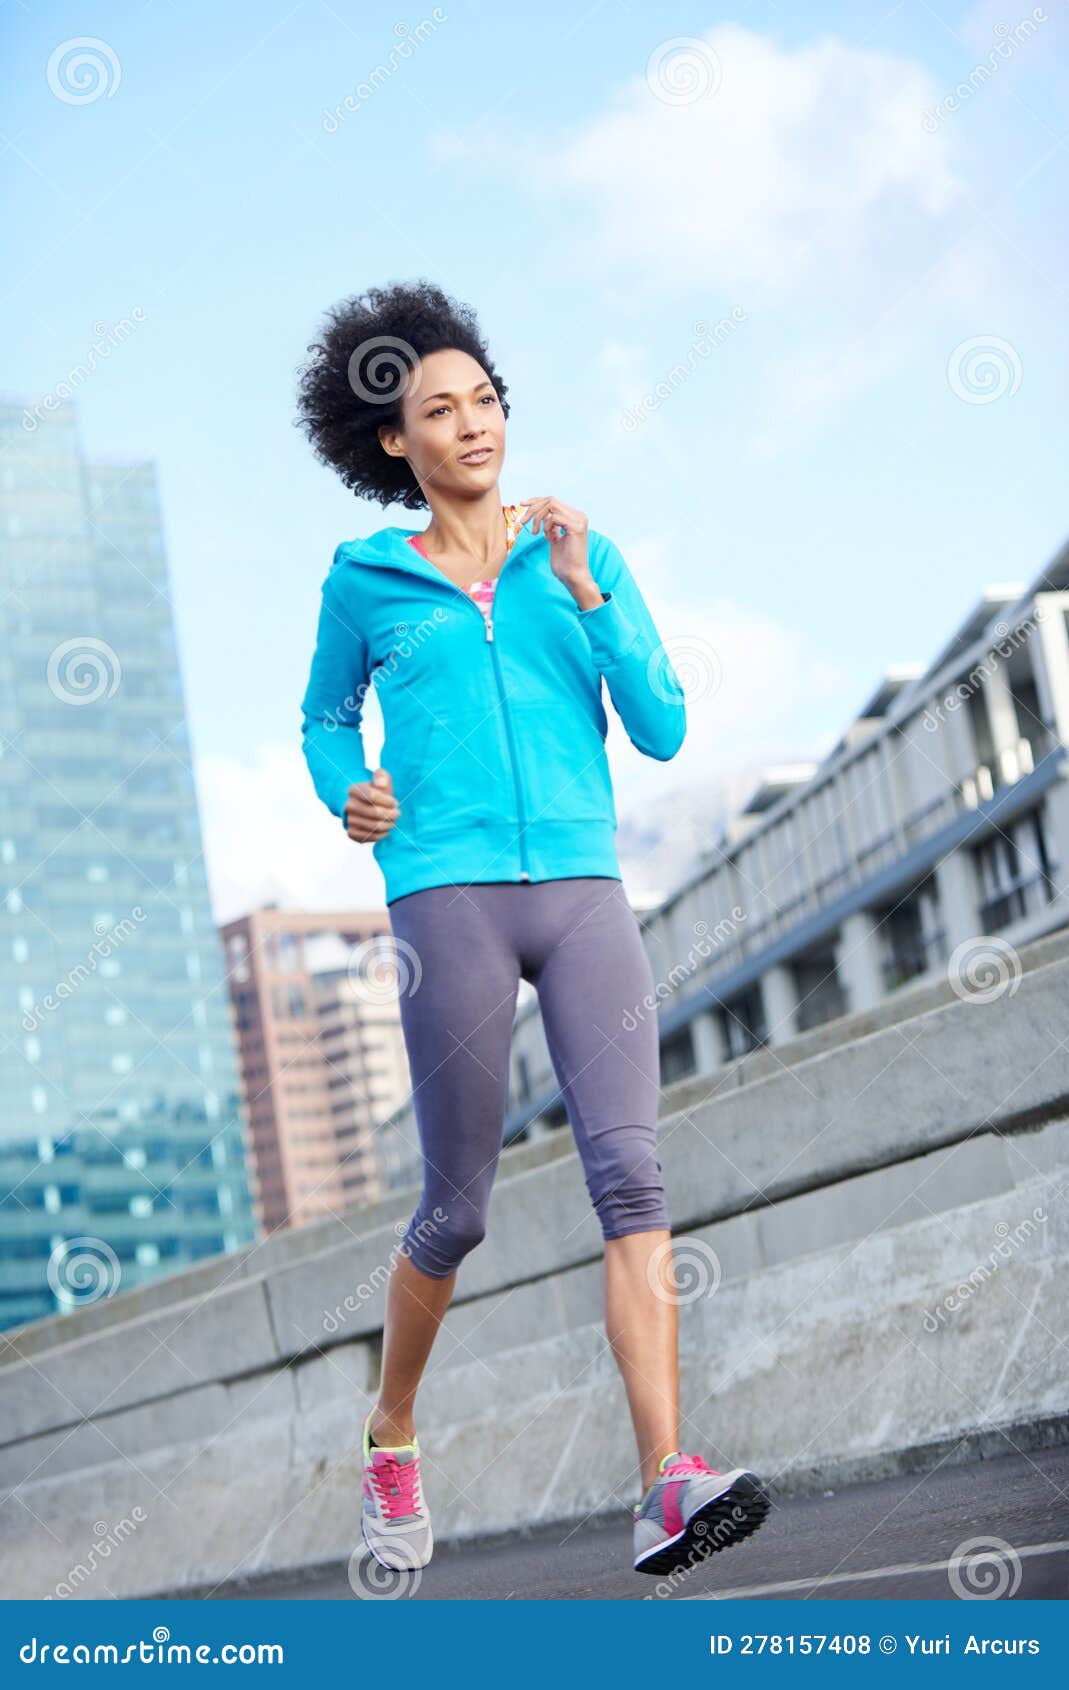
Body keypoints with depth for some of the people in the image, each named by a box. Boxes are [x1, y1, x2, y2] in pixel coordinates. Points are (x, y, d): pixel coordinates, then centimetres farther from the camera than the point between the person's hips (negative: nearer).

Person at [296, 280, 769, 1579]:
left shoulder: (582, 559, 14)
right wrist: (347, 793, 3)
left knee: (629, 1170, -14)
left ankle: (667, 1490, -17)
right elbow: (324, 717, 25)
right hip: (446, 895, -1)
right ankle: (391, 1442, 28)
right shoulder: (367, 579, 11)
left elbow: (662, 730, 6)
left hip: (583, 887, 2)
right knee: (456, 1207, 2)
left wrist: (584, 592, -3)